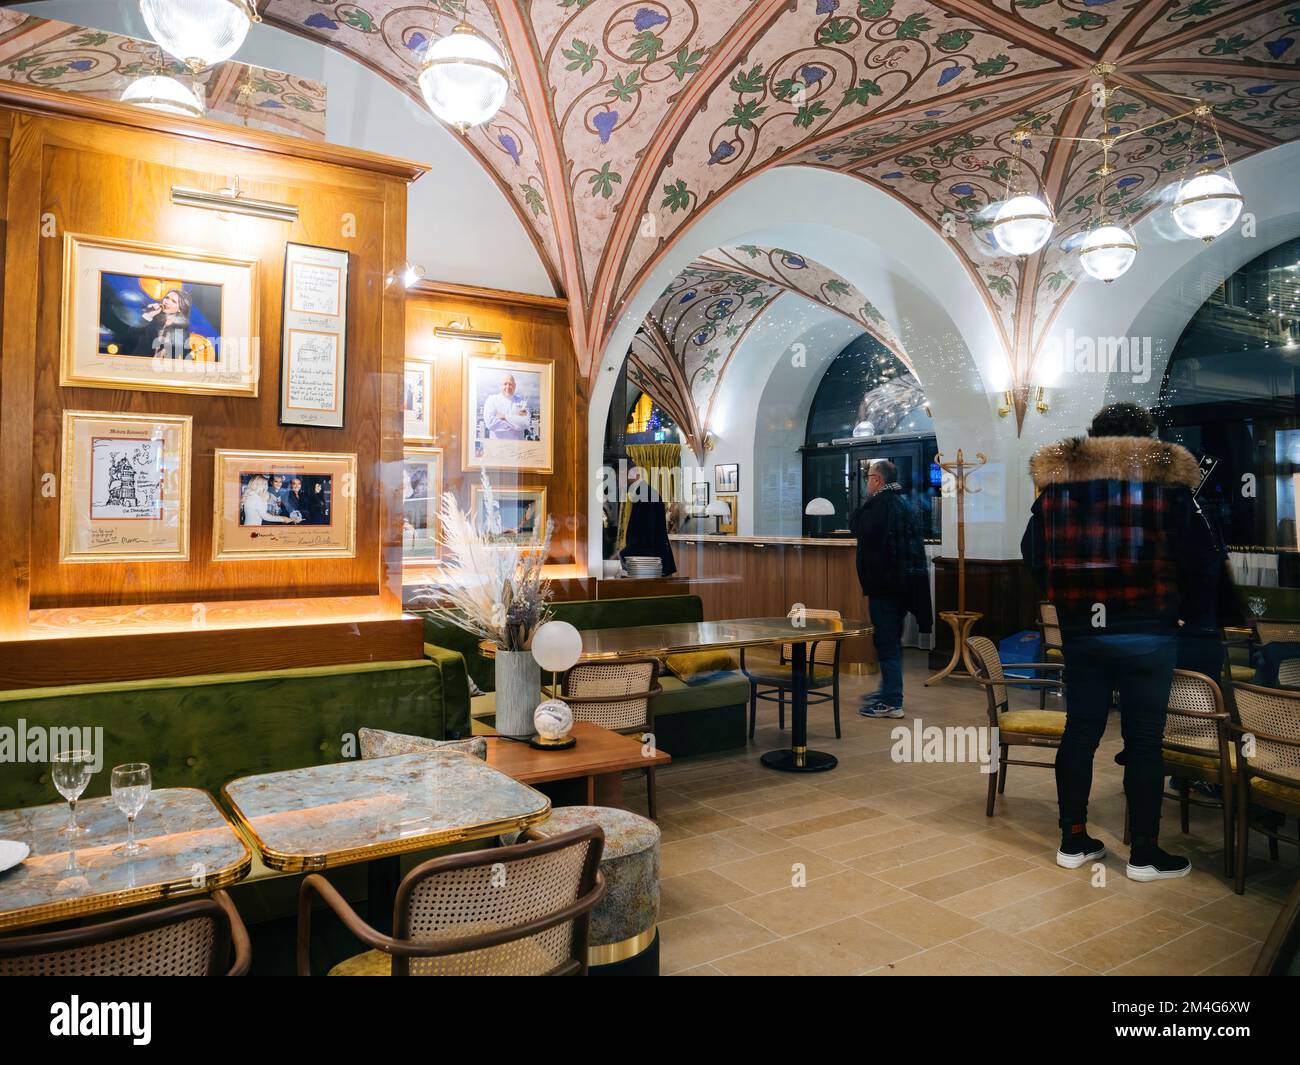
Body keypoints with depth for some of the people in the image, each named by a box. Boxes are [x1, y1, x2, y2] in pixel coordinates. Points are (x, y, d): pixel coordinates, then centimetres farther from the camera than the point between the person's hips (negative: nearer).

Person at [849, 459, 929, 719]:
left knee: (886, 642, -5)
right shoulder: (906, 504, 14)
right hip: (904, 581, 9)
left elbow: (856, 527, -12)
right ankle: (889, 691, 30)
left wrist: (866, 499, -4)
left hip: (884, 583, -9)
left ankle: (891, 702, -3)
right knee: (892, 640, 19)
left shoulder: (879, 504, -16)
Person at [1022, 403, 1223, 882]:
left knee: (1080, 731, 11)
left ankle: (1073, 841, 20)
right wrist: (1193, 612, 15)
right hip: (1149, 633, -2)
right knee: (1144, 740, 6)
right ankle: (1144, 853, 15)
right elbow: (1202, 560, -1)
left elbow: (1033, 555, 8)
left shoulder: (1056, 481, 4)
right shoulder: (1170, 481, -2)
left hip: (1079, 631, 3)